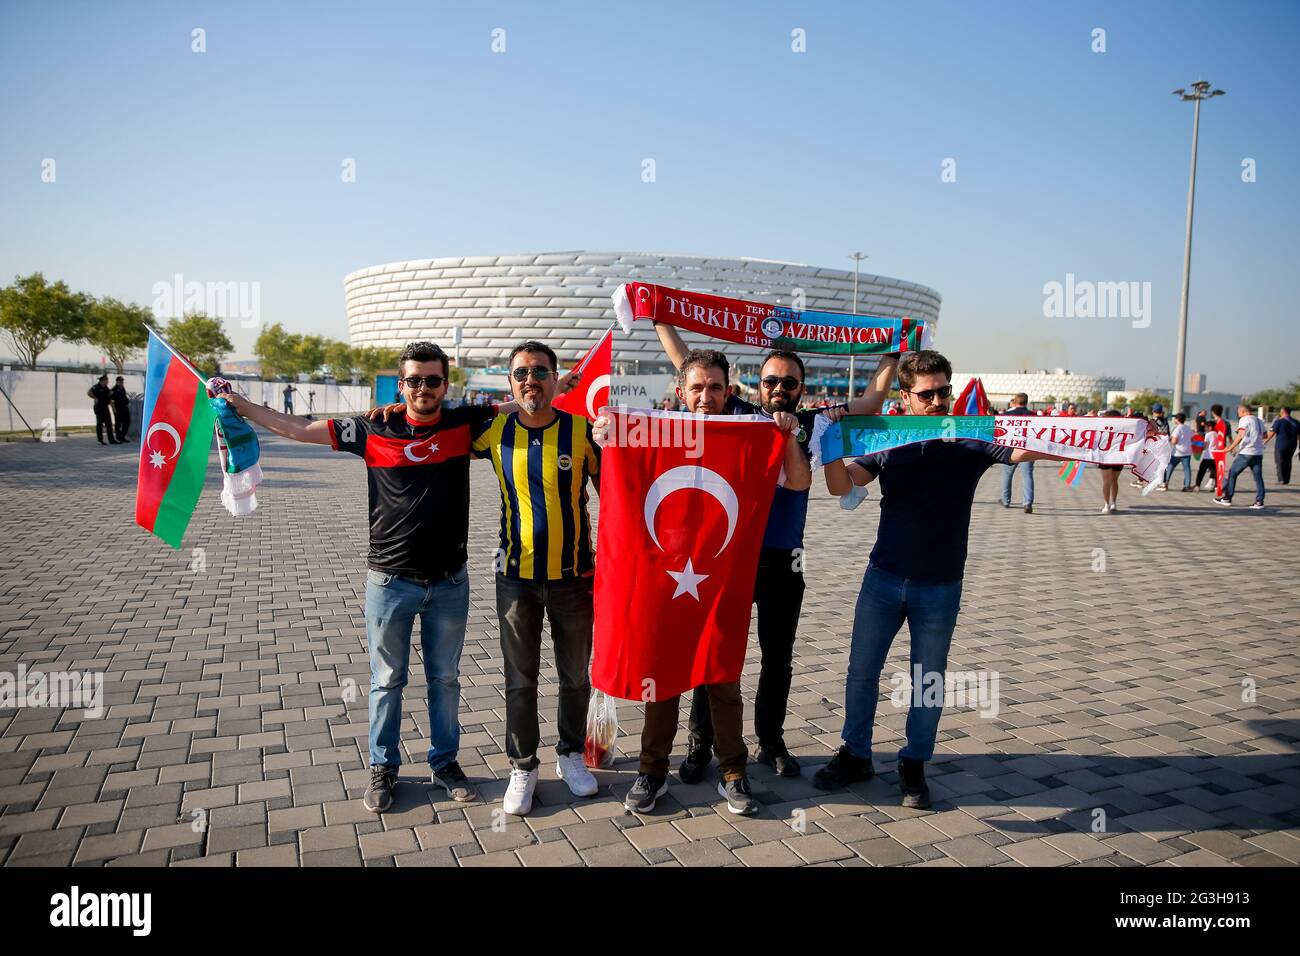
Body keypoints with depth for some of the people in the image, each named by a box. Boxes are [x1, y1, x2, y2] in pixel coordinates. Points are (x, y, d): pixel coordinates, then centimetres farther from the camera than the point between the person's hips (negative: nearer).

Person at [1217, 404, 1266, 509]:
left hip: (1246, 453, -6)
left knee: (1232, 474, 5)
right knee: (1258, 477, 6)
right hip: (1258, 453, 6)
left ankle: (1227, 498, 7)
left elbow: (1240, 436, -19)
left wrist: (1231, 448, -19)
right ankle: (1259, 501, 2)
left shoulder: (1244, 420, -7)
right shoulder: (1259, 421, 15)